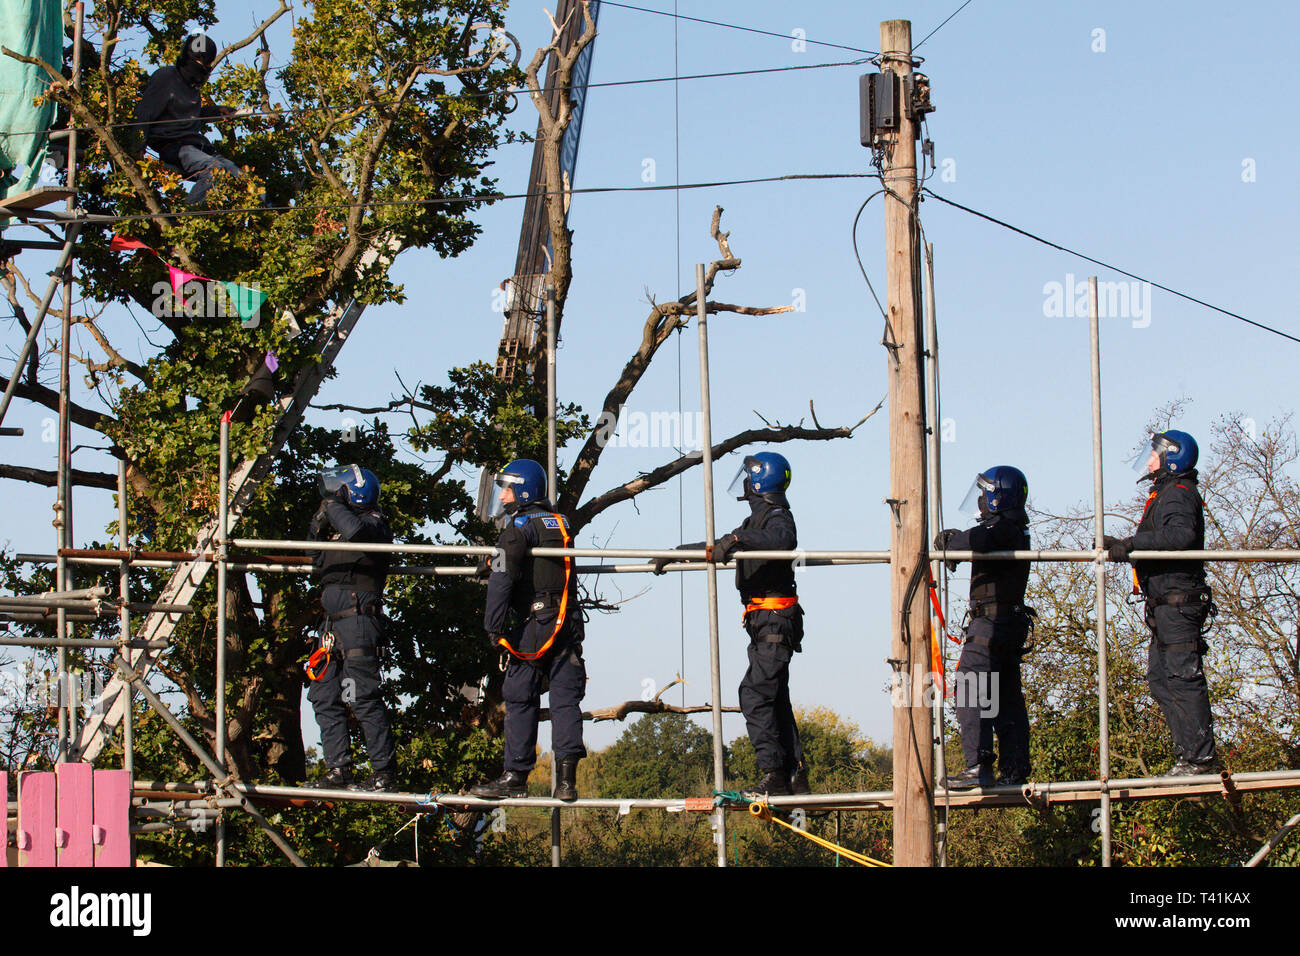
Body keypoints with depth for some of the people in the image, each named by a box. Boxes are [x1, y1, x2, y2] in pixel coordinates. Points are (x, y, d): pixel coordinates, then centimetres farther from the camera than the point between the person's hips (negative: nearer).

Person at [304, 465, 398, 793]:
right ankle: (339, 772, 13)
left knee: (364, 699, -11)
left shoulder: (372, 523, -6)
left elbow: (355, 530, -30)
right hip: (335, 624, 10)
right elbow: (320, 569, 28)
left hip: (359, 620, -10)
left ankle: (385, 774, -8)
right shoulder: (339, 527, 20)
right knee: (325, 698, 9)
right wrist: (318, 532, 15)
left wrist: (332, 505, -13)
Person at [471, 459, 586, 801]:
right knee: (566, 699, 4)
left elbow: (502, 580, -15)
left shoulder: (518, 528, -7)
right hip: (568, 624, 6)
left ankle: (516, 776, 4)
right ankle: (566, 777, -3)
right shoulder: (562, 525, 16)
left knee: (520, 701, 2)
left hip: (532, 625, -6)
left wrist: (493, 627, -13)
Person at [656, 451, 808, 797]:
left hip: (776, 622, -10)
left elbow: (782, 540, -34)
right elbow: (717, 547, 34)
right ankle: (795, 777, 11)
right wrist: (675, 553, 33)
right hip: (763, 625, 10)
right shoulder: (756, 521, 23)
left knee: (754, 694, -16)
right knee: (775, 700, 10)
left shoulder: (779, 517, -9)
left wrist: (737, 538, -41)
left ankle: (774, 777, -18)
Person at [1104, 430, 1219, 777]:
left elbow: (1181, 535, -30)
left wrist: (1131, 542, -31)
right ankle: (1189, 753, 12)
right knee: (1160, 679, 11)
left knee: (1183, 678, -10)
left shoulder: (1177, 494, -12)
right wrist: (1120, 545, 25)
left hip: (1179, 602, -11)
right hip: (1167, 605, 11)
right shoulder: (1166, 493, 20)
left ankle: (1201, 758, -9)